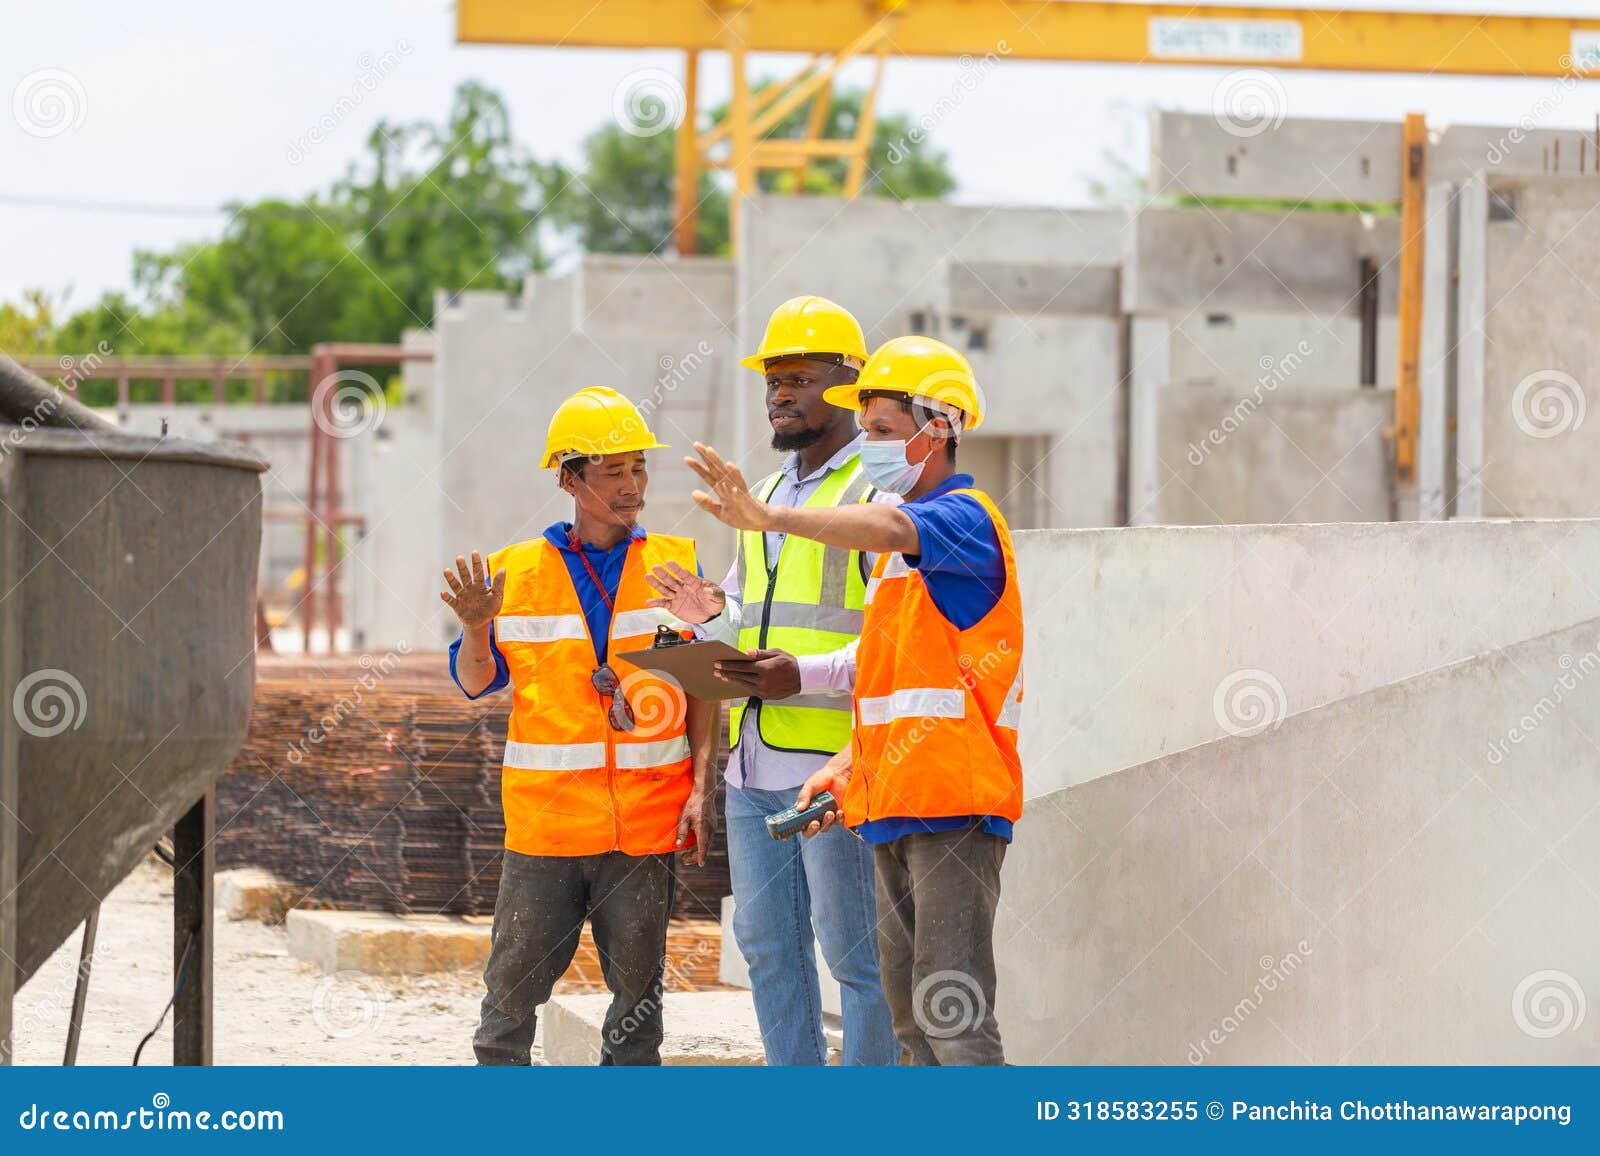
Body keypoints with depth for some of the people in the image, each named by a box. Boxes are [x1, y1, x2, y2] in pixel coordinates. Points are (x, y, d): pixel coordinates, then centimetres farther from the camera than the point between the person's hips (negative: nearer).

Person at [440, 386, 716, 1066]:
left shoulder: (677, 564, 5)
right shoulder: (515, 571, 3)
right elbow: (475, 682, 8)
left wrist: (699, 787, -1)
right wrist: (477, 628, -12)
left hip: (647, 822, 0)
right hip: (544, 818, 0)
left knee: (638, 991, 5)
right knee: (512, 985, 1)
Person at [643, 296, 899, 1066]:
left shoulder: (881, 495, -6)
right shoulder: (766, 498, 21)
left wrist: (804, 676, -26)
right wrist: (713, 617, 2)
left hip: (835, 766, -8)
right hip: (753, 768, 9)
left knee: (854, 951, -5)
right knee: (767, 946, 11)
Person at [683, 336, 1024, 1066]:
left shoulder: (967, 518, -8)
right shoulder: (904, 547, 21)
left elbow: (890, 529, -31)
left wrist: (770, 518, -42)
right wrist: (849, 766, 12)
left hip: (956, 803, -10)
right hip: (895, 808, 10)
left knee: (952, 1011, -13)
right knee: (910, 1008, 11)